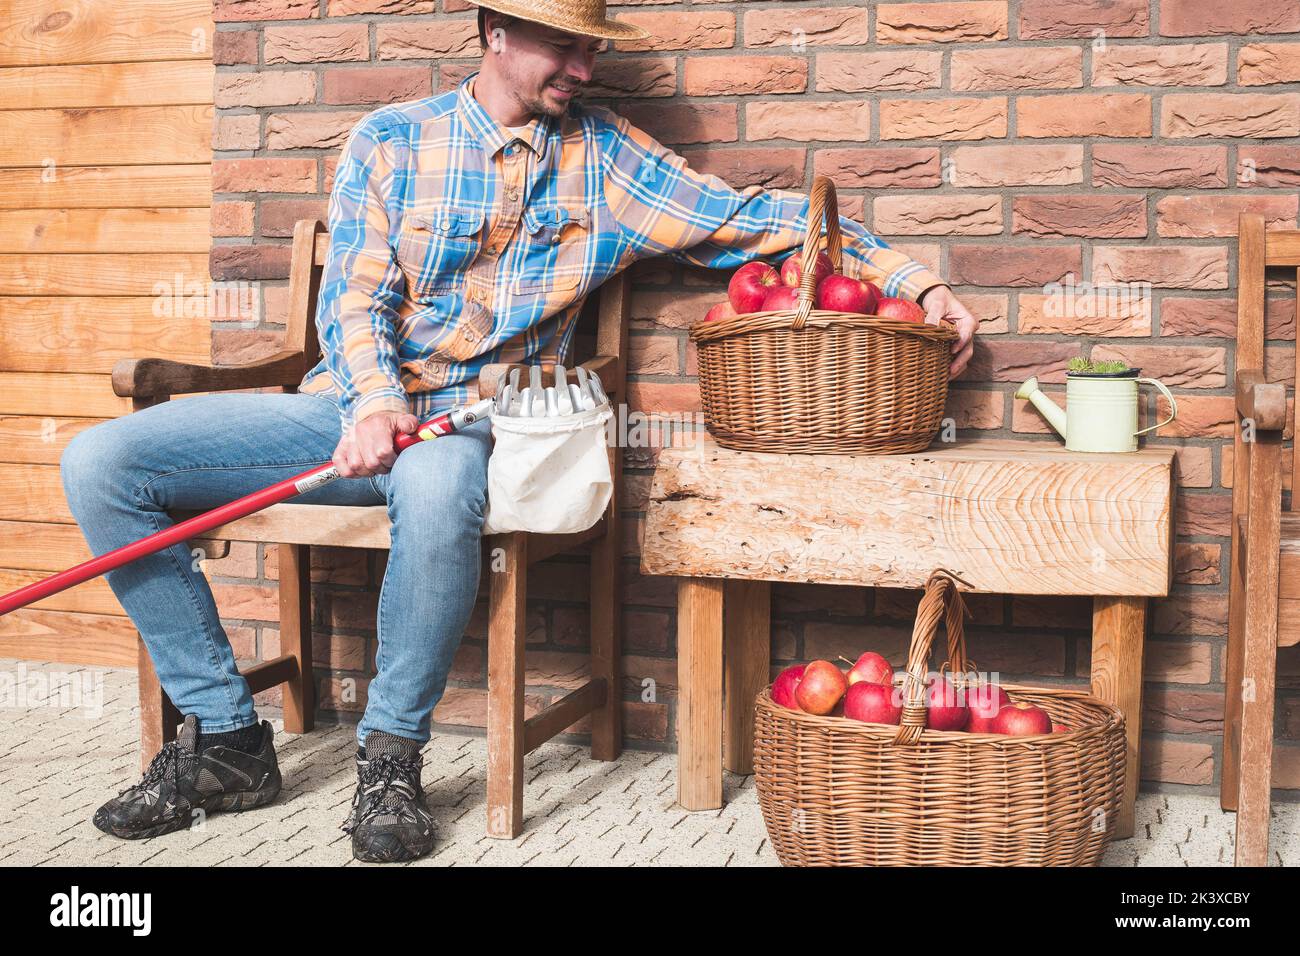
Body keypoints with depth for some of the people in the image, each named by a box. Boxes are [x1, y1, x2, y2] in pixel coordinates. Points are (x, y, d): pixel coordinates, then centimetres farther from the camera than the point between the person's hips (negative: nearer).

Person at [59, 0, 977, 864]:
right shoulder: (390, 140, 7)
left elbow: (751, 218, 5)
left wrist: (916, 280, 0)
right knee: (99, 462, -13)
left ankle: (392, 756, -19)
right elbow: (354, 295, -1)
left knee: (438, 490, -42)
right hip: (354, 404, 3)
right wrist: (373, 403, -22)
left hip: (474, 420, -2)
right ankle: (227, 740, -6)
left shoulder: (603, 155, 8)